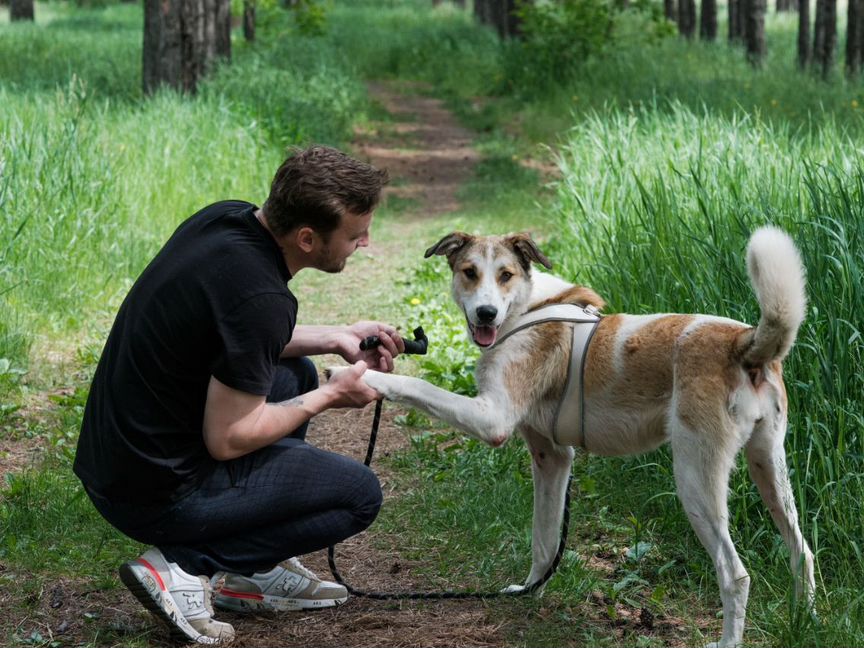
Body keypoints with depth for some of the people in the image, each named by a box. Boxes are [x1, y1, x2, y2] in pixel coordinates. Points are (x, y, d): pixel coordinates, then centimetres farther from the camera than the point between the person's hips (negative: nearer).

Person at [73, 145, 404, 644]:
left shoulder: (228, 218, 0)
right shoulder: (260, 297, -27)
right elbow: (227, 439, -21)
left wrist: (335, 338, 11)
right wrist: (329, 397, -7)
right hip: (155, 494, -9)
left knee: (294, 374, 24)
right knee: (359, 493, 3)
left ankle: (249, 572, 22)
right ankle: (187, 566, -4)